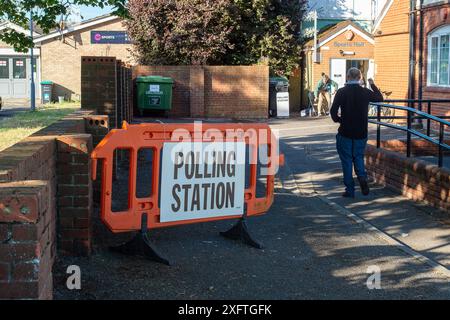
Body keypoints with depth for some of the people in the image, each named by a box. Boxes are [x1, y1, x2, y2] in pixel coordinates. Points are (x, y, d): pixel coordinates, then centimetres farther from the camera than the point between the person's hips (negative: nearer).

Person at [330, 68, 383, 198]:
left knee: (347, 160, 7)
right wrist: (373, 84, 27)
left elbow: (333, 111, -14)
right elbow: (380, 98, 17)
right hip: (361, 133, 2)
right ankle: (362, 177, -7)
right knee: (358, 157, 19)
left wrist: (338, 119, 6)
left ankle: (350, 190, 8)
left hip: (345, 133, -2)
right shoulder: (365, 92, -2)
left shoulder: (341, 92, -9)